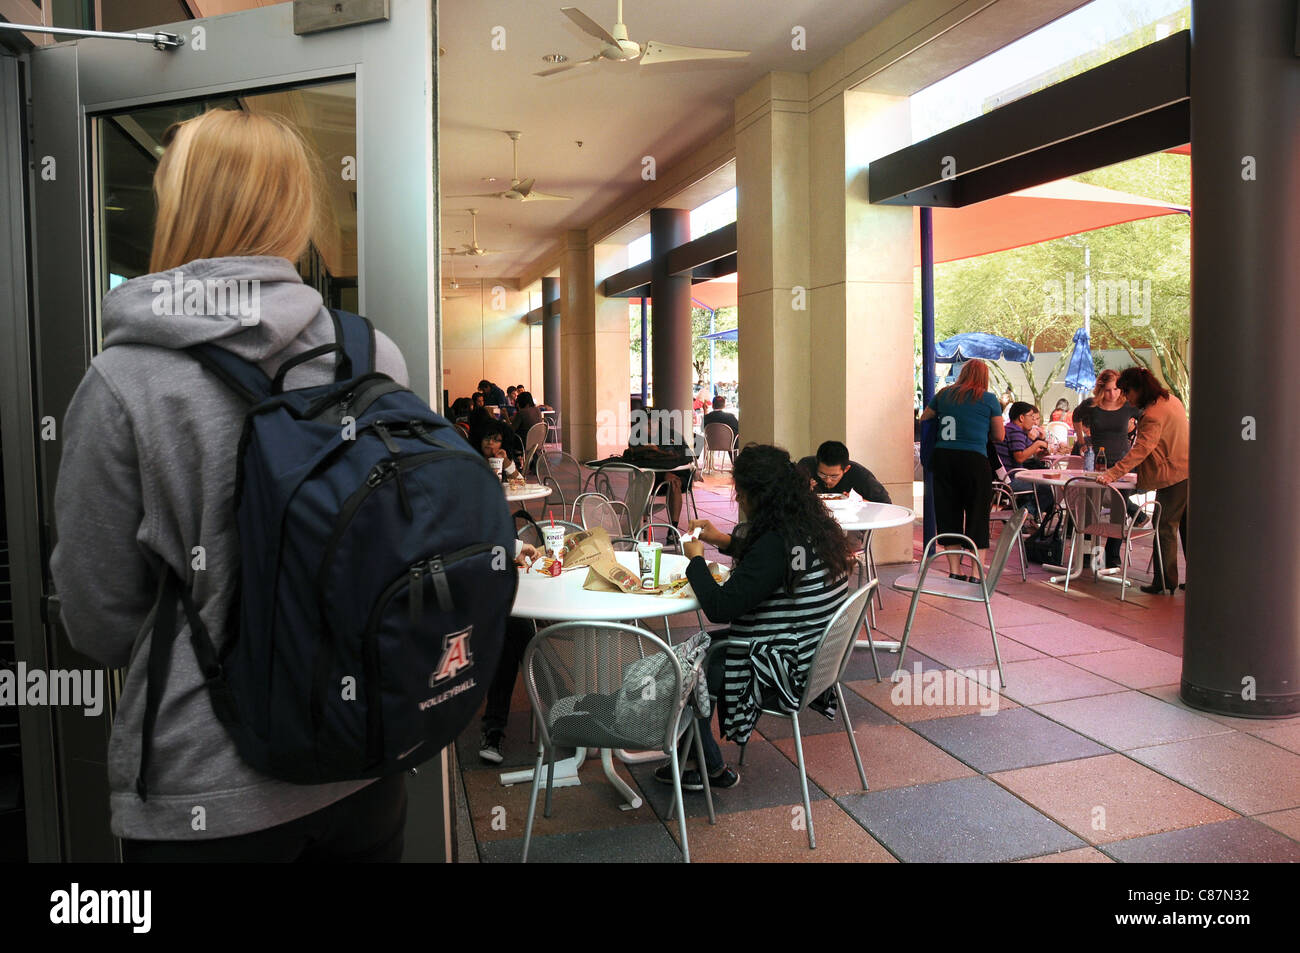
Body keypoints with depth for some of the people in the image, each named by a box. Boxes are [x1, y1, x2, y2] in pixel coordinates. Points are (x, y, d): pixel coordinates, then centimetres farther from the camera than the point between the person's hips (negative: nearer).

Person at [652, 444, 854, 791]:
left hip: (783, 672, -10)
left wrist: (696, 559, -11)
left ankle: (714, 769, 22)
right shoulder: (814, 526, 0)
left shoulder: (777, 544, -29)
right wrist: (723, 540, 10)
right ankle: (695, 752, 28)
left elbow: (720, 607, -26)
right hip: (810, 656, 10)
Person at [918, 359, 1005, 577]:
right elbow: (1000, 436, 8)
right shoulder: (988, 399, 3)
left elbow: (923, 420, 22)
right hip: (974, 460, -3)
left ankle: (954, 570, 17)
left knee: (948, 512, 11)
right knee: (977, 514, 5)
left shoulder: (944, 394, 11)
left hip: (942, 457, 3)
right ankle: (977, 573, 6)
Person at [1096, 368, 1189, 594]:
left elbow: (1140, 450, -27)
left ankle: (1165, 582, 5)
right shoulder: (1171, 399, 11)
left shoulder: (1153, 415, -20)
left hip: (1174, 477, -10)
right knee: (1187, 528, 15)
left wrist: (1112, 474, -31)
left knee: (1165, 529, -1)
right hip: (1188, 471, 10)